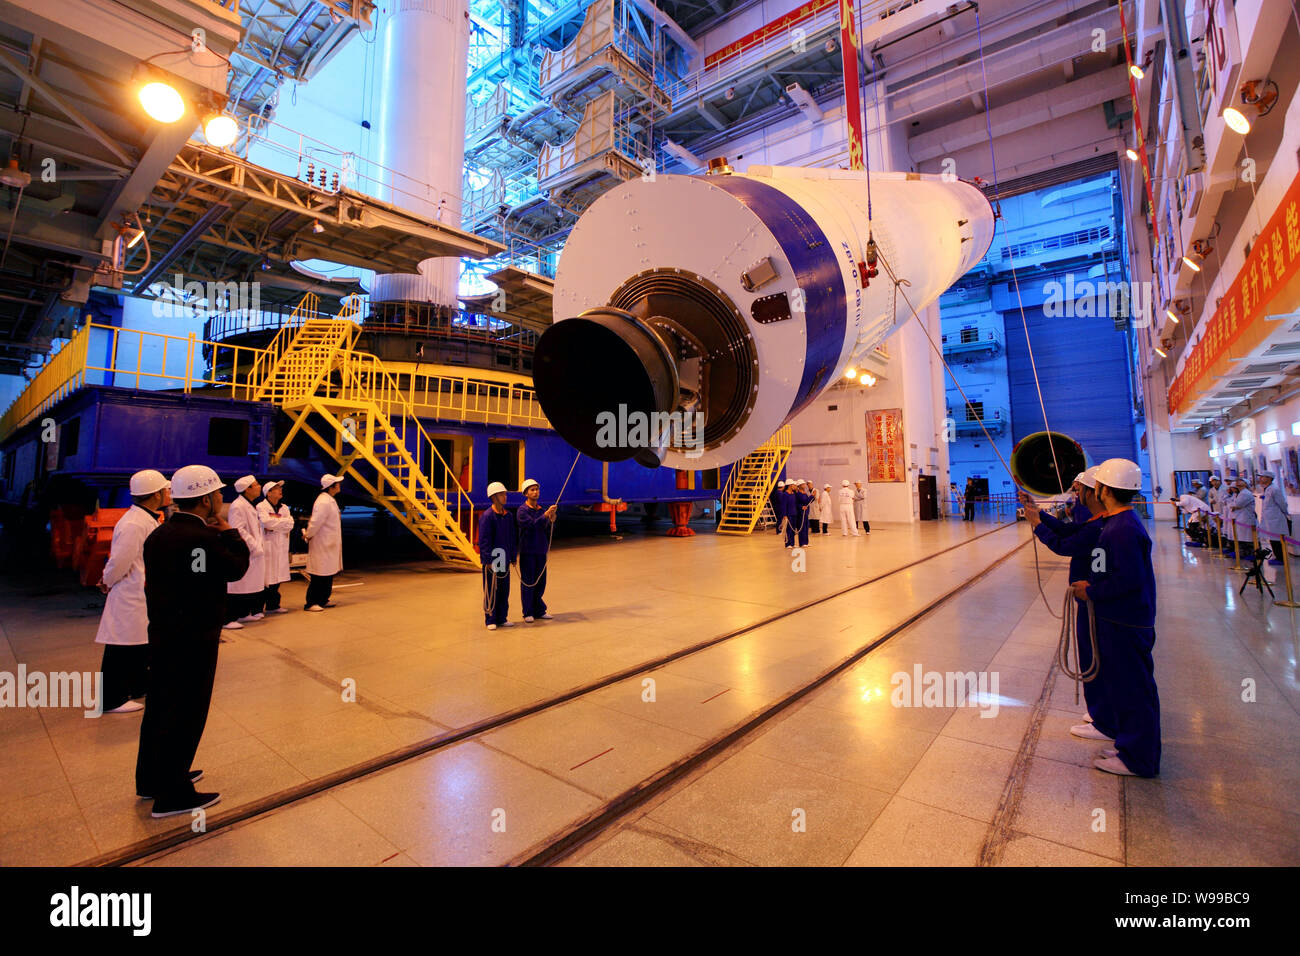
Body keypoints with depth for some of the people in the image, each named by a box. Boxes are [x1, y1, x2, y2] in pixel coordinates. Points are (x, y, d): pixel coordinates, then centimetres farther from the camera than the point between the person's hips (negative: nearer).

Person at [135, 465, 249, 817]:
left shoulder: (159, 534, 5)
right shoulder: (203, 538, -24)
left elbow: (154, 581, 8)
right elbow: (238, 567, -15)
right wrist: (227, 529, -10)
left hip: (162, 635, 9)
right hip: (194, 640, -9)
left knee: (160, 705, 21)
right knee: (186, 713, 3)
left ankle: (151, 779, 38)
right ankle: (172, 795, 15)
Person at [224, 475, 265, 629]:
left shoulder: (249, 505, 16)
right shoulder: (238, 505, -16)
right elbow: (239, 530, -22)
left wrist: (257, 546, 15)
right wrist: (255, 547, -18)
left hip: (252, 553, 10)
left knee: (248, 586, 16)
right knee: (237, 587, -5)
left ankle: (243, 614, 27)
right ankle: (228, 619, 1)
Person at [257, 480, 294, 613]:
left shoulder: (284, 508, 16)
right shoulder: (261, 506, -3)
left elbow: (290, 524, 3)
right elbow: (266, 522, -19)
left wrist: (274, 524, -10)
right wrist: (282, 522, -5)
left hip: (280, 546, 6)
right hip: (266, 546, -6)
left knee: (277, 577, 9)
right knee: (265, 578, -6)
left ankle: (273, 605, 18)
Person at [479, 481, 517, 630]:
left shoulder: (509, 516, 9)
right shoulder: (487, 516, -11)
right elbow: (483, 540, -13)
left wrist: (513, 556, 13)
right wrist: (488, 560, -16)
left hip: (504, 560, 7)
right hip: (491, 560, -6)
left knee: (504, 591, 11)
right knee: (491, 591, 1)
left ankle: (501, 619, 21)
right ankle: (490, 620, 12)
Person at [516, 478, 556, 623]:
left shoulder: (541, 510, 11)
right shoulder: (522, 511, -7)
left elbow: (548, 532, 10)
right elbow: (534, 524, -22)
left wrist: (552, 521, -8)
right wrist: (546, 514, -32)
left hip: (541, 552, 6)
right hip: (527, 552, -6)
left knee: (540, 583, 10)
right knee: (528, 583, 1)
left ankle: (539, 611, 22)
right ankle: (528, 613, 10)